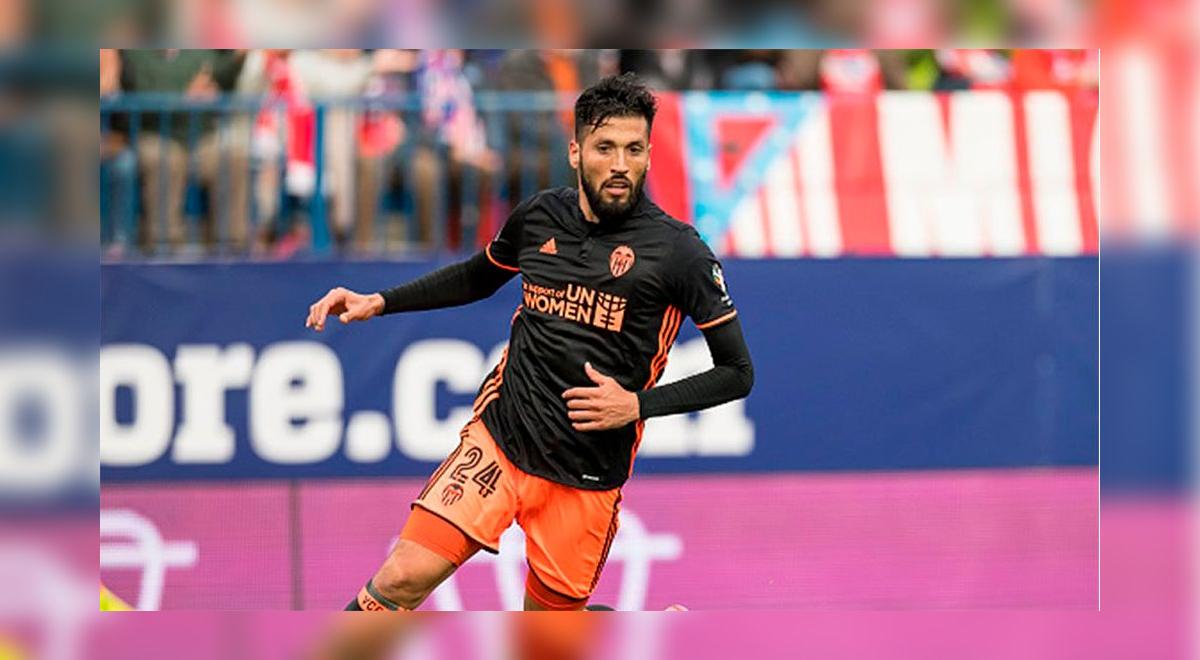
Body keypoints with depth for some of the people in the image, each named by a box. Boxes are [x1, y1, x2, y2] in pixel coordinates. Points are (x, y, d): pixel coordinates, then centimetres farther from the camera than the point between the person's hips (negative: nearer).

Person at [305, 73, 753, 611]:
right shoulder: (540, 216, 2)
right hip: (498, 438, 2)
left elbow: (737, 373, -4)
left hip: (586, 476, -2)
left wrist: (638, 405, -15)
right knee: (403, 579, -15)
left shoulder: (675, 249, -9)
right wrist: (378, 302, 16)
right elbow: (480, 278, 25)